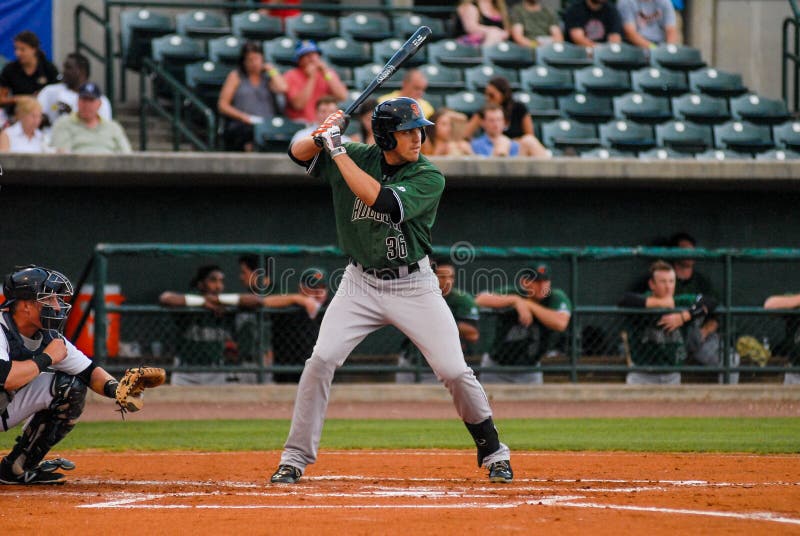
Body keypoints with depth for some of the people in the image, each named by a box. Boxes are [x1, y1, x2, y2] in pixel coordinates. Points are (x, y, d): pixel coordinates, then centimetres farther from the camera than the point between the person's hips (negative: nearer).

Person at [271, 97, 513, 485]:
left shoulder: (429, 178, -14)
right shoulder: (358, 157, -4)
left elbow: (382, 199, -30)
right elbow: (298, 153, 0)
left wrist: (338, 151, -28)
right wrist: (322, 138, -22)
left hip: (414, 286, -2)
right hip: (360, 283, 2)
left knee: (455, 371, -6)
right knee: (320, 361, -12)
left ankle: (493, 452, 15)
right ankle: (295, 459, -2)